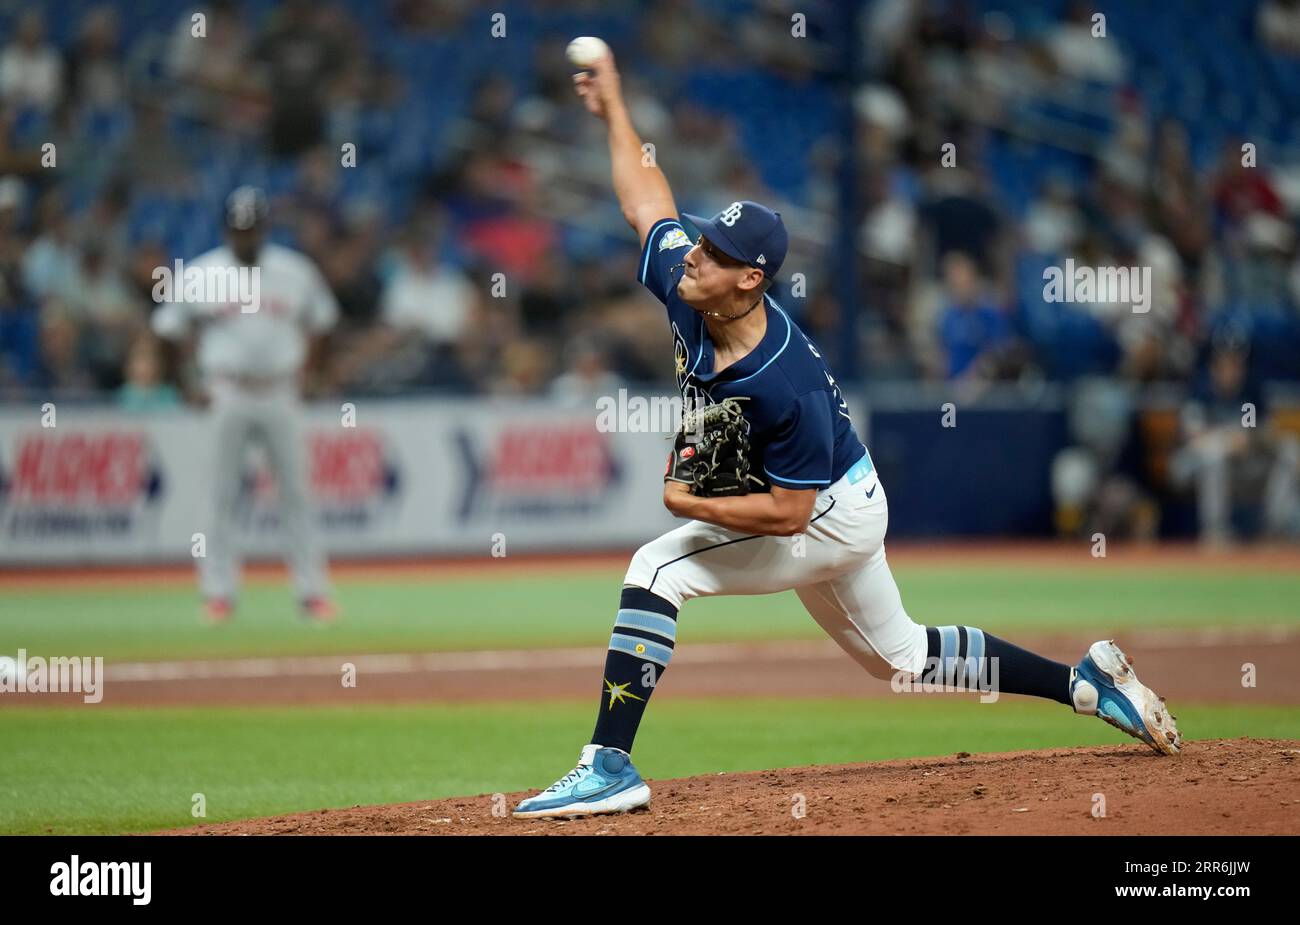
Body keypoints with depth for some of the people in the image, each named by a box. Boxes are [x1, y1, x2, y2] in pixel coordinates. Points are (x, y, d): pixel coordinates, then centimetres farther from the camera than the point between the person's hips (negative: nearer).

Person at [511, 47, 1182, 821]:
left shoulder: (785, 385, -36)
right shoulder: (688, 292, -15)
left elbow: (788, 512, -31)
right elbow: (647, 203, 2)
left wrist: (687, 504, -26)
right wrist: (614, 109, 6)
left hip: (827, 517, -9)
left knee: (657, 570, -21)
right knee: (899, 655, 24)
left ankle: (611, 768, -22)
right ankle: (1087, 682, 33)